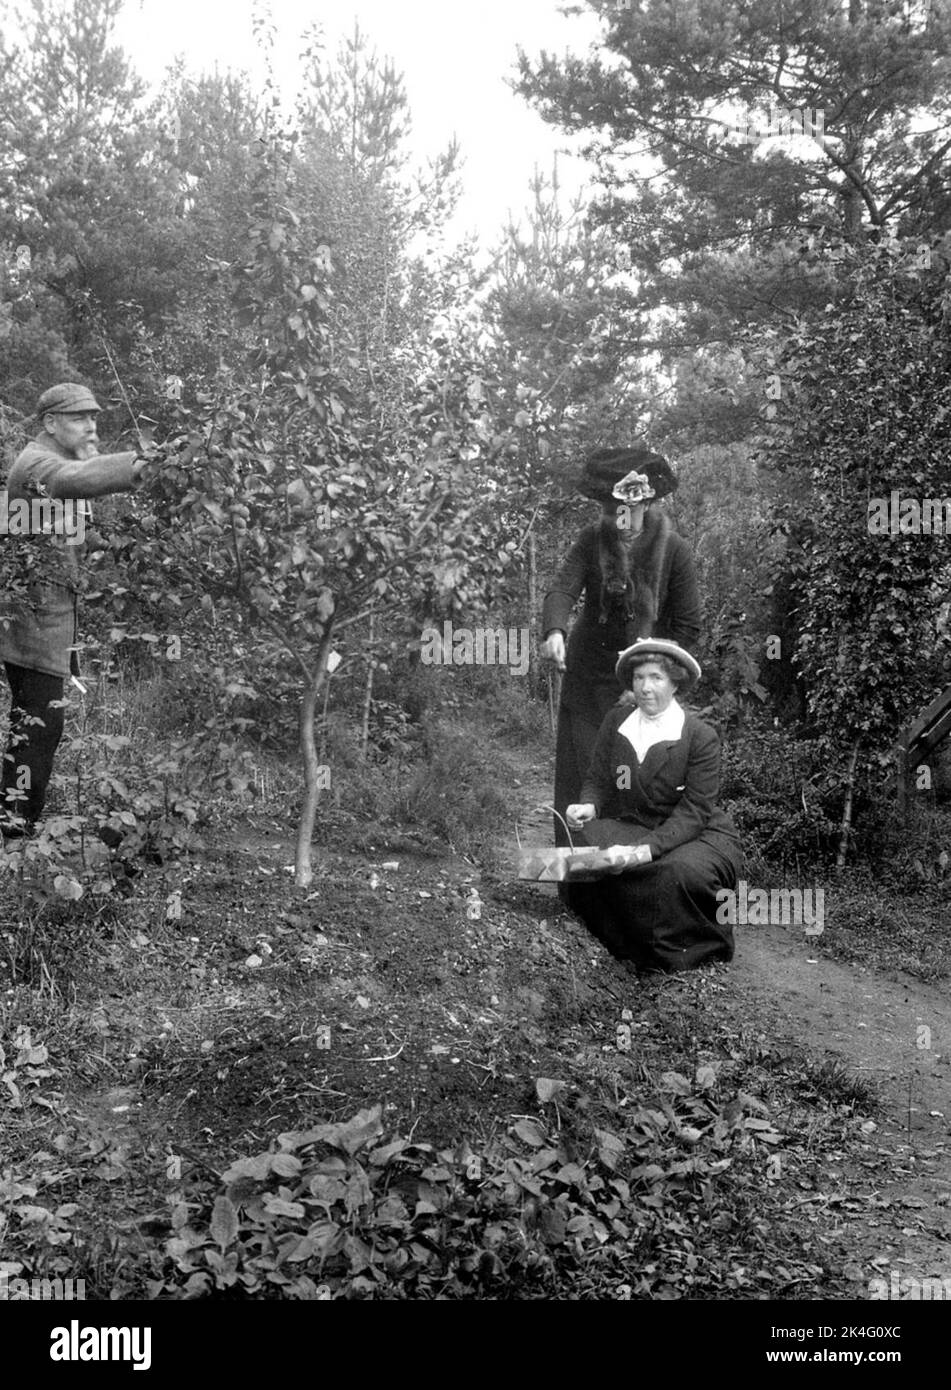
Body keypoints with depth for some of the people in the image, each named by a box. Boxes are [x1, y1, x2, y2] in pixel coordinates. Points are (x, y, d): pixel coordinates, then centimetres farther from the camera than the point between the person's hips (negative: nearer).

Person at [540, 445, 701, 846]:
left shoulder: (673, 549, -7)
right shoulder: (591, 541, -3)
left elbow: (687, 626, -2)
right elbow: (562, 590, -18)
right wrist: (554, 632, -39)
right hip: (587, 677, 2)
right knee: (577, 778, 1)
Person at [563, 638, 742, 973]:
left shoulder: (701, 737, -10)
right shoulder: (616, 720, 3)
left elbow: (694, 811, -16)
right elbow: (598, 781, 6)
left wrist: (650, 847, -30)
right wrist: (588, 806, -19)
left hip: (697, 835, -3)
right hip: (631, 828, 4)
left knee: (683, 872, -37)